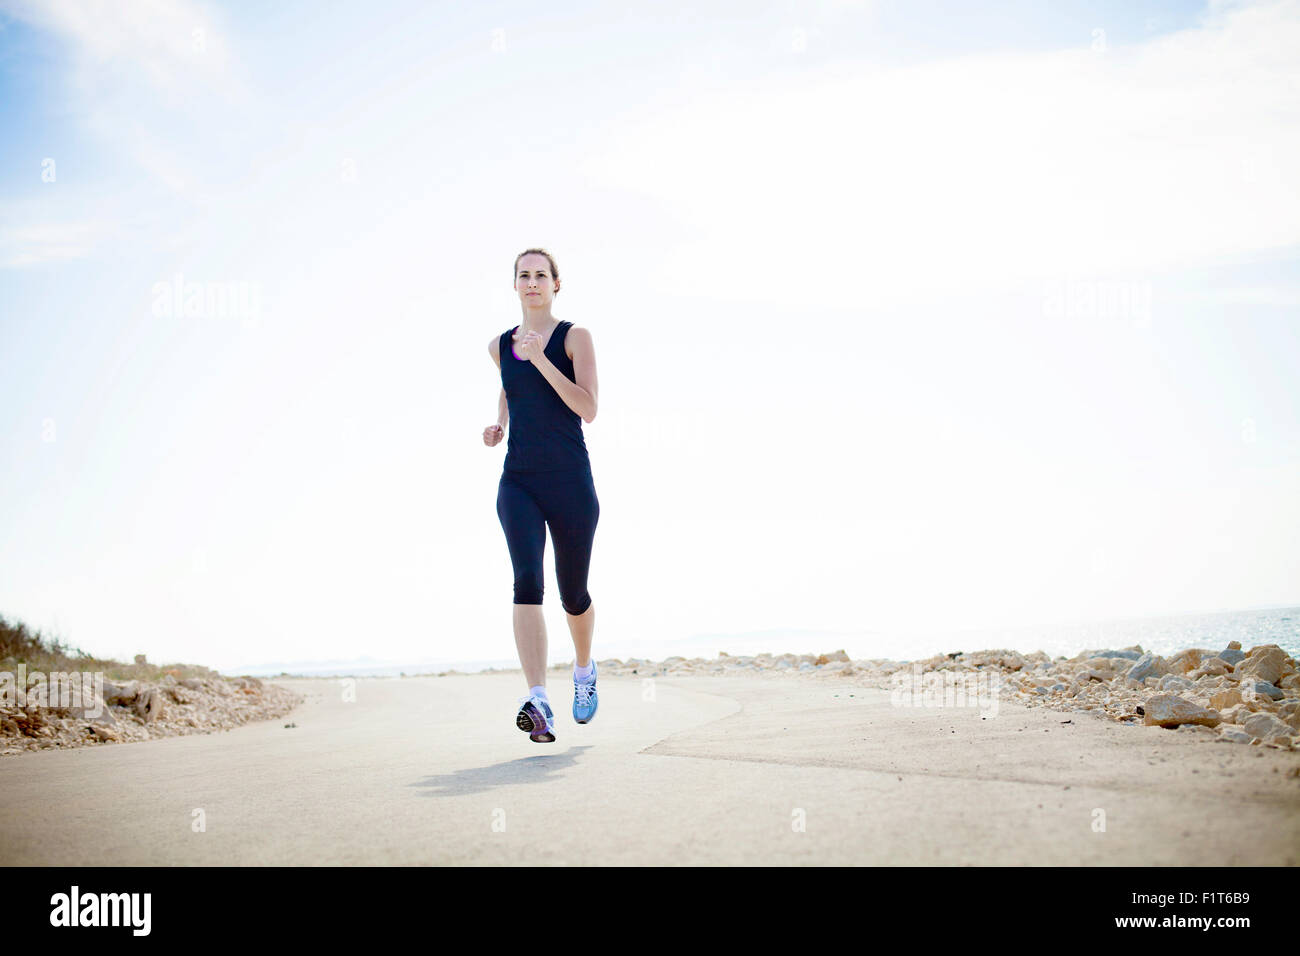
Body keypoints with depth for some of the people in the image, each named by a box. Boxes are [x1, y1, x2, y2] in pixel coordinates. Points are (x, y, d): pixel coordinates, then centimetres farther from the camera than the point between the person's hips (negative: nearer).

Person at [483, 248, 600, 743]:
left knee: (573, 594, 9)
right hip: (518, 482, 2)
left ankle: (584, 667, 42)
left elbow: (588, 408, -14)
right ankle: (537, 701, -29)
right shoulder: (500, 345, 10)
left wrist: (539, 358, -21)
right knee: (526, 581, -20)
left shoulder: (575, 337, -2)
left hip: (570, 483, -2)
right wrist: (498, 424, 14)